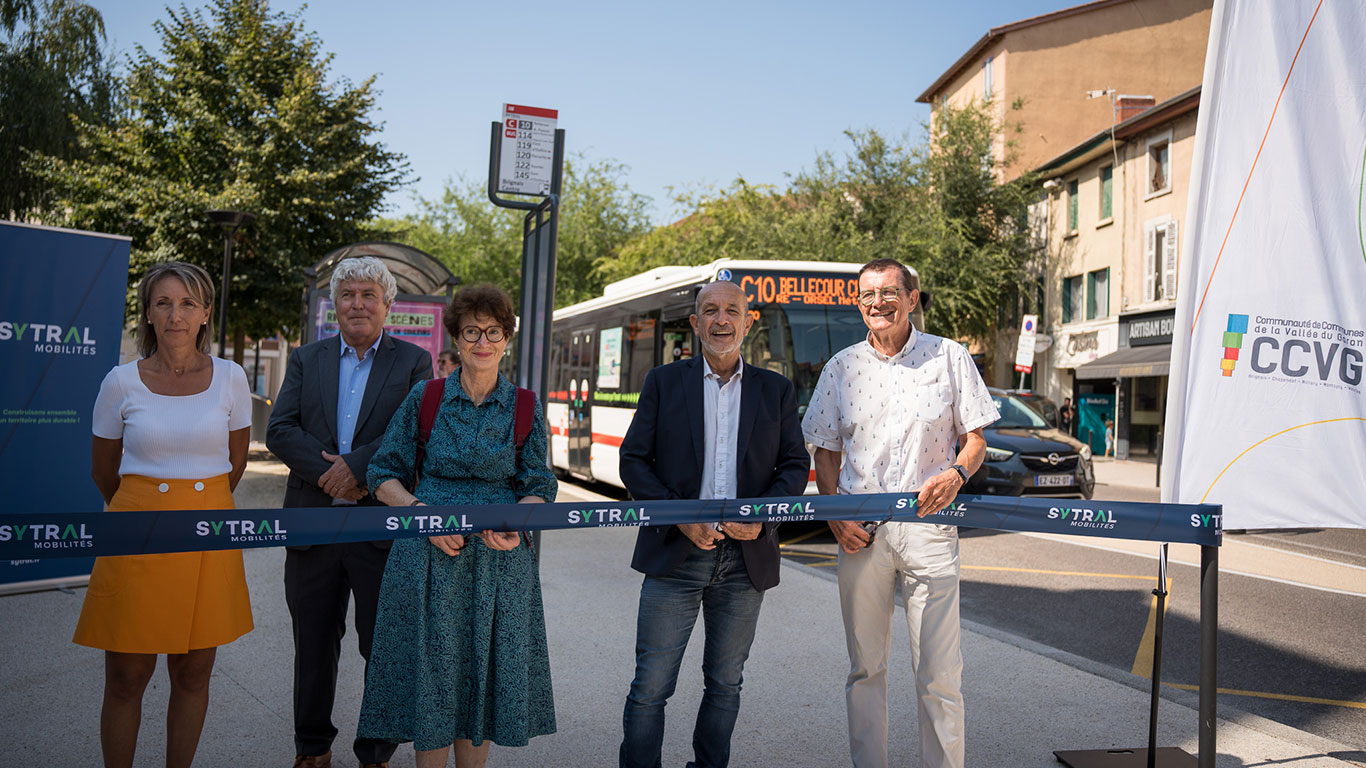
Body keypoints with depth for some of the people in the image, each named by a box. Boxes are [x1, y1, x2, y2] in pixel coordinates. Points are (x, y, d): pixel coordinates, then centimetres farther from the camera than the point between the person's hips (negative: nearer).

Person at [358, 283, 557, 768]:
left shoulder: (524, 409, 3)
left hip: (498, 560, 1)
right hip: (429, 556, 0)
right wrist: (422, 512, -15)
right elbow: (384, 476, 3)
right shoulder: (424, 400, 2)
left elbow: (540, 488, 3)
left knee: (484, 675, 8)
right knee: (429, 677, 4)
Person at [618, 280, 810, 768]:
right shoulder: (663, 383, 5)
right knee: (651, 686, -1)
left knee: (725, 684, 13)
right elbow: (633, 460, 1)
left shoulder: (776, 391, 9)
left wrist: (762, 516, -11)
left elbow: (795, 465, 8)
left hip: (746, 558, 2)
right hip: (674, 556, -1)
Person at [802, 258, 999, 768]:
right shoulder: (841, 367, 9)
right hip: (860, 531, 2)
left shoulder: (950, 357, 5)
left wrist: (956, 473, -15)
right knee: (865, 666, 9)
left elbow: (975, 439, 7)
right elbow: (825, 452, 12)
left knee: (939, 671, -1)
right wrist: (835, 517, -3)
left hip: (928, 524, -2)